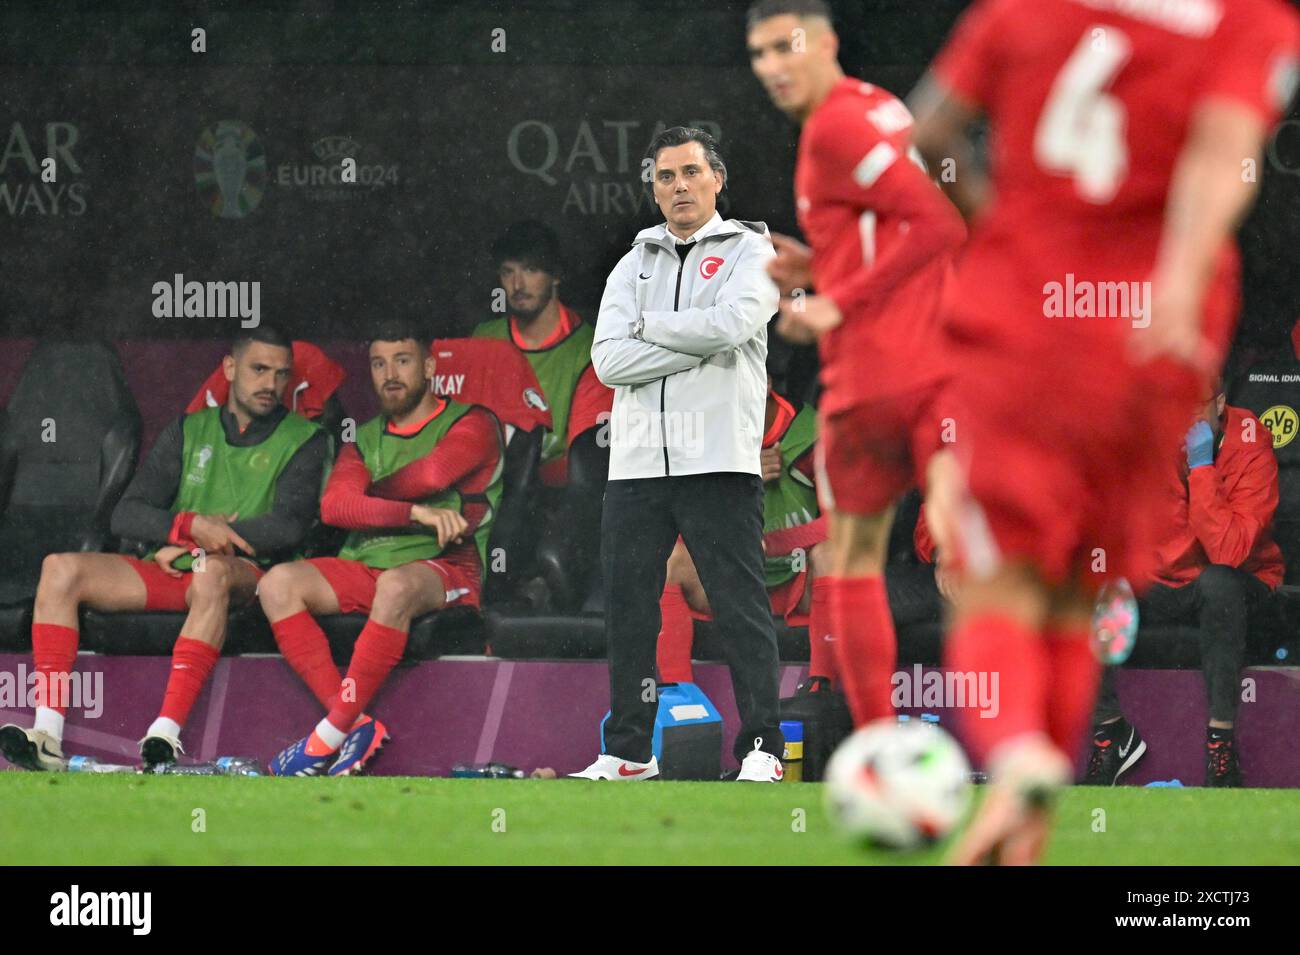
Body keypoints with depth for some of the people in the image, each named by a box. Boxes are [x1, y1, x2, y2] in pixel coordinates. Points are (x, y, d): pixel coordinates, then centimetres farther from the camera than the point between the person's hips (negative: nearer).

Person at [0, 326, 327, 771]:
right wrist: (193, 526, -13)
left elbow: (288, 527, -8)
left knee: (213, 572, -41)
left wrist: (189, 544, -8)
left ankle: (165, 736, -49)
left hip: (243, 574, -4)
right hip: (168, 570, 4)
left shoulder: (303, 440, 8)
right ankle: (47, 738, -31)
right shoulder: (189, 432, 17)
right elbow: (125, 516, 8)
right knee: (61, 569, -19)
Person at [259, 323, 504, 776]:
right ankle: (357, 725, -27)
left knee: (397, 586, -40)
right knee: (278, 583, -20)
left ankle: (329, 737, -34)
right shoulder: (365, 438, 19)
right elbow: (332, 507, 0)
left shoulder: (472, 424, 6)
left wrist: (367, 496, 4)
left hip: (443, 570, -5)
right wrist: (415, 512, -15)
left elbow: (432, 474, -14)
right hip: (364, 565, 5)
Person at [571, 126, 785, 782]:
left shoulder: (750, 252, 6)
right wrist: (696, 348, -8)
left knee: (740, 608, -6)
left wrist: (649, 326, -1)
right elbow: (608, 359, 2)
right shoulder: (633, 266, 18)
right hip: (637, 460, 5)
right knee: (627, 609, 5)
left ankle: (761, 747, -3)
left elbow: (729, 322, -15)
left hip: (718, 460, -5)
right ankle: (628, 751, 13)